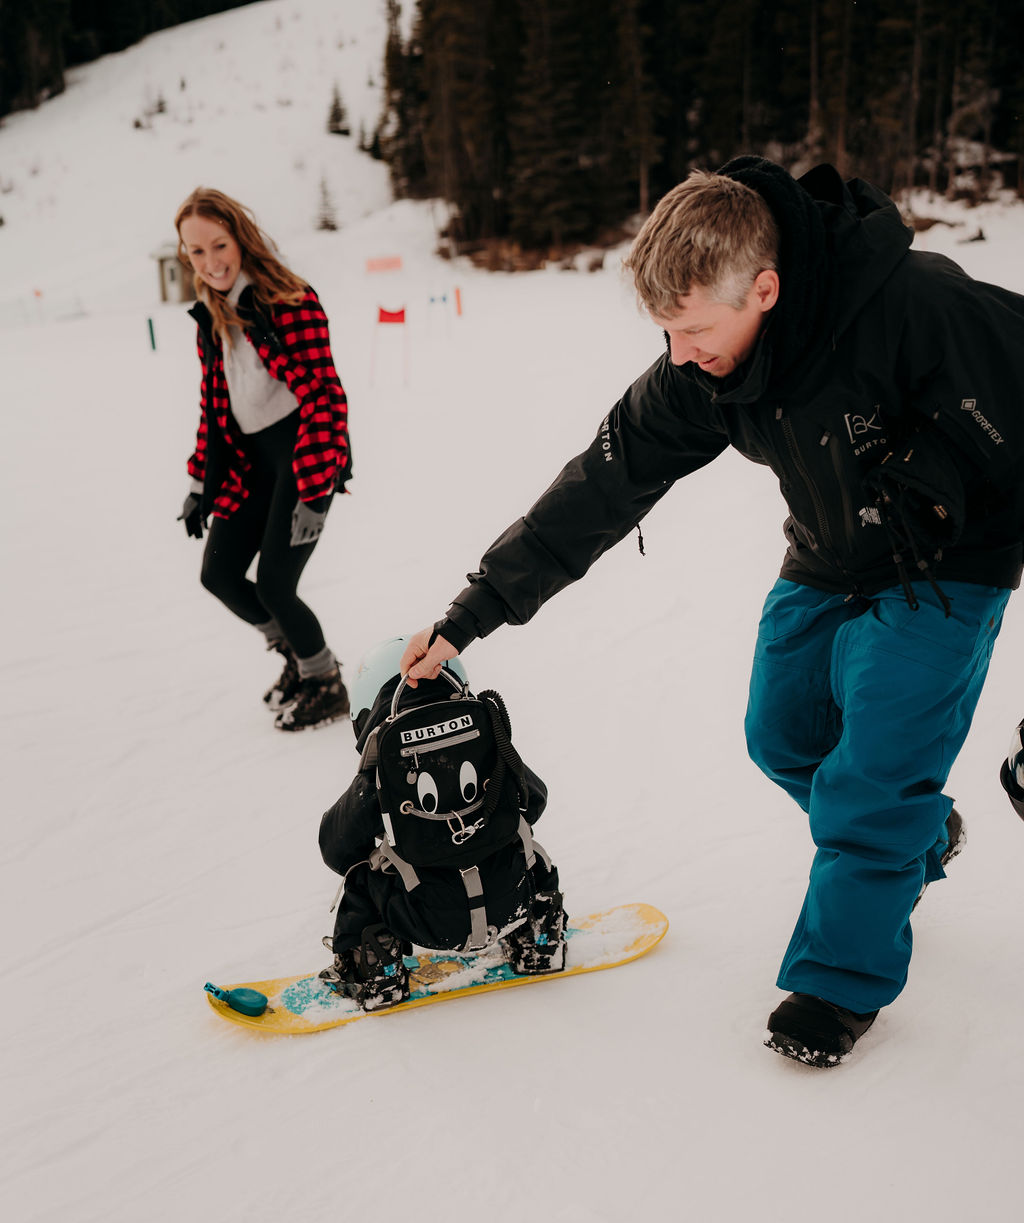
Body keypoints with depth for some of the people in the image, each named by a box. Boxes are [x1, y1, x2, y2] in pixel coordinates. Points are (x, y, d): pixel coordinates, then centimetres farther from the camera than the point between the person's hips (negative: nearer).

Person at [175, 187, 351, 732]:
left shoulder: (290, 305, -16)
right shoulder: (212, 317, 9)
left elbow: (323, 399, -20)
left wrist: (313, 494, -25)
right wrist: (201, 483, 14)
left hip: (304, 457, -8)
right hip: (251, 462, 8)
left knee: (273, 586, -10)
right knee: (219, 574, 8)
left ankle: (326, 686, 15)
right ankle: (296, 655, 30)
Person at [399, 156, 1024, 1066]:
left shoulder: (917, 307, -35)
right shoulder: (701, 375, -16)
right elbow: (601, 488, -12)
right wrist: (470, 615, -12)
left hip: (945, 567, -6)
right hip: (826, 568, 6)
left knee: (868, 776, -8)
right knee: (785, 735, 14)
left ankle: (842, 976, 14)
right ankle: (915, 838, 42)